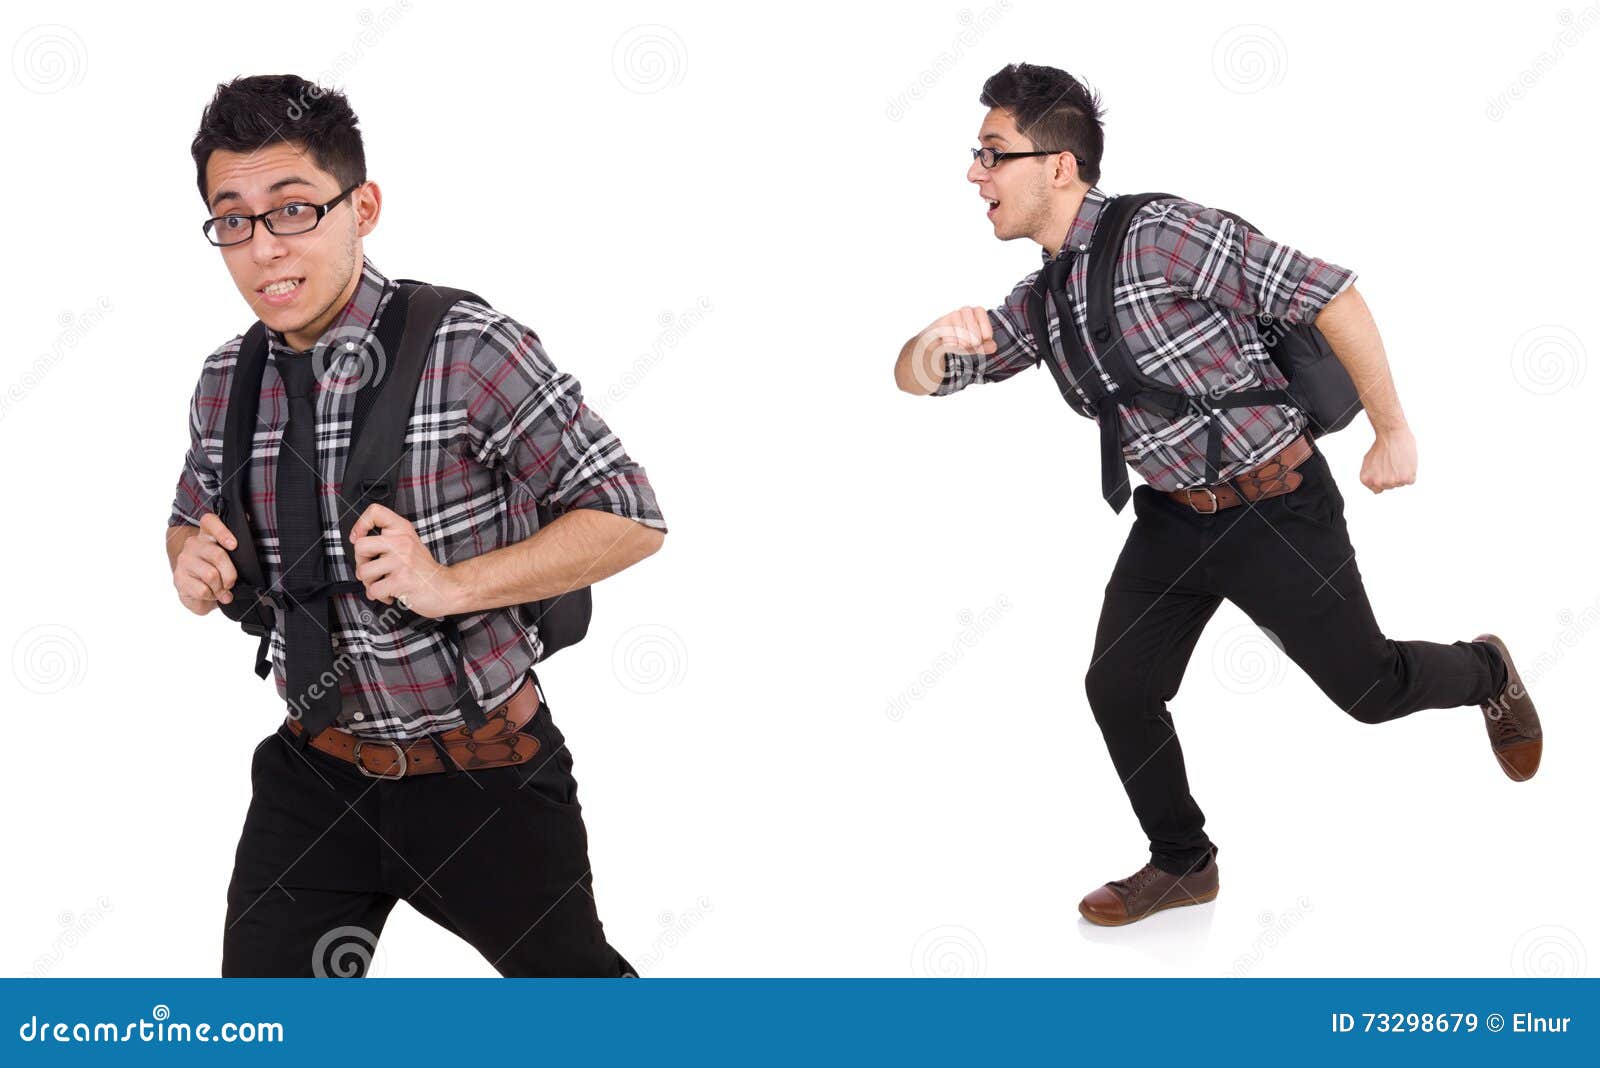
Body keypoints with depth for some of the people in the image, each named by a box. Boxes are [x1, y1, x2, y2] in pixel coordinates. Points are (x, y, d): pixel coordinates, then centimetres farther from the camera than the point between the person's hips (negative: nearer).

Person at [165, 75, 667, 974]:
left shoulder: (469, 350, -19)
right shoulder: (226, 384, -1)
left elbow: (632, 517, -16)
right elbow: (193, 520, 17)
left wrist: (451, 585, -26)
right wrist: (192, 564, -7)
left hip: (483, 775, -4)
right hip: (317, 773, 4)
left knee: (571, 973, 18)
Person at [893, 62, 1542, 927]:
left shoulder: (1160, 235, -23)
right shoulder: (1042, 296, 2)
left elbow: (1328, 292, -22)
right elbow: (916, 379, 5)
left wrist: (1391, 429, -17)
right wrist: (937, 338, -21)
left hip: (1277, 508, -6)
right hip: (1174, 517, 7)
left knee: (1369, 686, 7)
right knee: (1118, 687, 2)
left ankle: (1484, 674, 40)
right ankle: (1182, 863, 23)